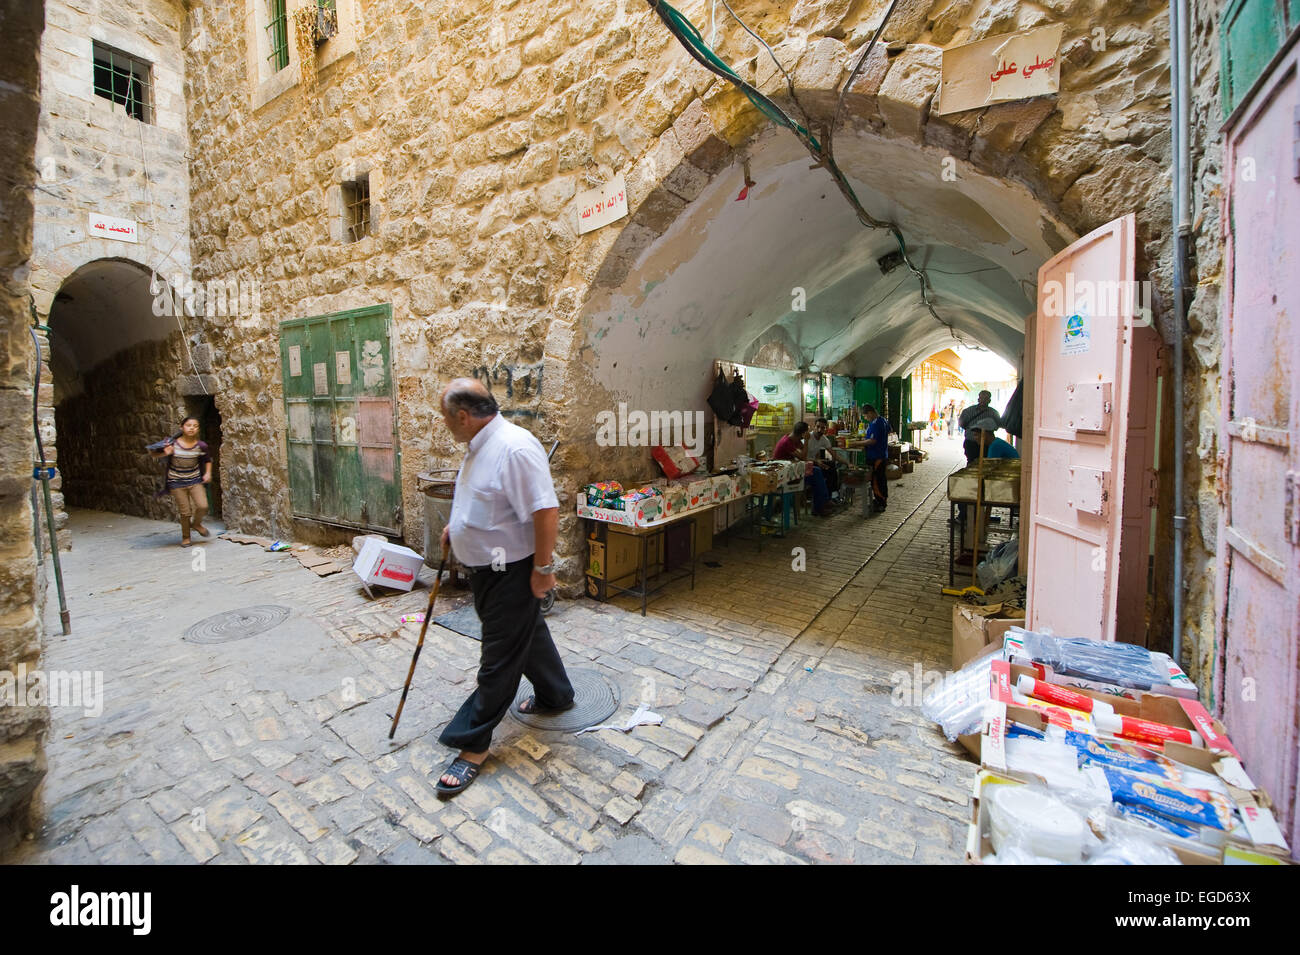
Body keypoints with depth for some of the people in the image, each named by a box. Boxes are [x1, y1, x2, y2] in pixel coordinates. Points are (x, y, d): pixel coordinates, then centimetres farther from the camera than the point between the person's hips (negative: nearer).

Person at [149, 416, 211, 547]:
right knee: (185, 512, 1)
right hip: (177, 482, -1)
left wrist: (208, 473, 2)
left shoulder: (201, 446, -5)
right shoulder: (172, 443, -10)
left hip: (195, 480, 1)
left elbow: (208, 459, 13)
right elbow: (153, 453, 0)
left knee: (203, 506, -15)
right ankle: (185, 537, 24)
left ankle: (196, 524, 19)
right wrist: (164, 453, -20)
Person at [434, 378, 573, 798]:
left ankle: (473, 744, 19)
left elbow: (545, 510, -28)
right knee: (528, 633, 25)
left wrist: (543, 568, -25)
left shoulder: (515, 447, -26)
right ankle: (556, 695, 46)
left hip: (511, 571, -10)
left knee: (499, 660, 4)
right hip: (486, 567, 10)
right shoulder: (481, 445, 6)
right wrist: (455, 526, 15)